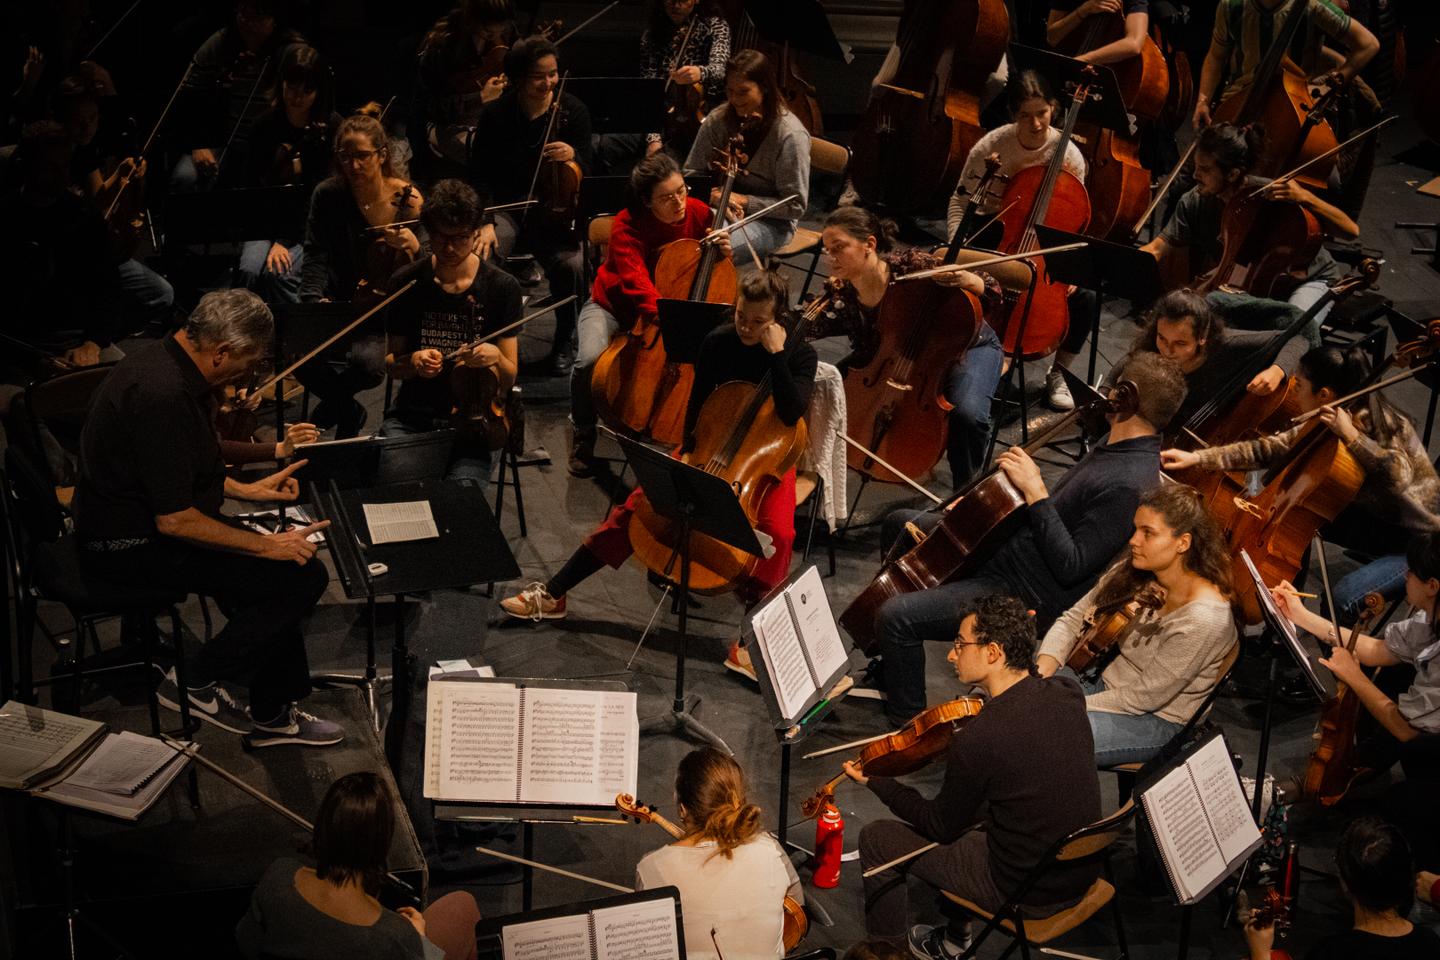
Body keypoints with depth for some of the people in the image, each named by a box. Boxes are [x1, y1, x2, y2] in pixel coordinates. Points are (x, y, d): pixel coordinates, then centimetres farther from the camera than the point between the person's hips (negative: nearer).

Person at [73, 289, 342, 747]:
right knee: (302, 577, -16)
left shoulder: (167, 361, 5)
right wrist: (267, 545, -19)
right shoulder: (162, 395, -28)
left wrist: (249, 490, 16)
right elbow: (174, 520, -27)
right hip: (132, 546, -11)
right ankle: (197, 681, -1)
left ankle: (272, 714, 15)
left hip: (139, 519, 11)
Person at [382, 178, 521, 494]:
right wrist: (413, 361, -12)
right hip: (412, 416, 1)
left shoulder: (502, 287, -2)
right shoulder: (406, 283, 1)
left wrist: (495, 357, -22)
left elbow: (509, 379, 1)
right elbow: (391, 364, 11)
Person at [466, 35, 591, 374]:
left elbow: (588, 171, 1)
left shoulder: (573, 111, -1)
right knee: (480, 258, -31)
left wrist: (573, 156, -23)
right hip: (506, 207, 0)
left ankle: (564, 342, -2)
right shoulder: (495, 115, -4)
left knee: (573, 265, -29)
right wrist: (485, 222, -16)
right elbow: (481, 175, -2)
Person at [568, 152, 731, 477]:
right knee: (590, 359, -33)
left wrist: (722, 252, -20)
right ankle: (583, 431, -2)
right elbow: (637, 282, -41)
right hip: (613, 305, -3)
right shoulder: (627, 225, -25)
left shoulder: (699, 213, -13)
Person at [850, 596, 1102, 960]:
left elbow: (941, 826, -10)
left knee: (876, 838, 8)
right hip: (1083, 872, 7)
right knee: (966, 806, 32)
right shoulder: (1068, 693, -7)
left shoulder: (978, 739, -27)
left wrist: (875, 782, 2)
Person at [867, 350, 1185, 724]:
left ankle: (907, 721, 2)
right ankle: (889, 674, 31)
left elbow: (1070, 567, -29)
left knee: (895, 616, -24)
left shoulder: (1129, 485, -28)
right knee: (900, 524, 22)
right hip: (1007, 550, 11)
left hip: (1027, 598, -11)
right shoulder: (1119, 445, 3)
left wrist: (1035, 491, -27)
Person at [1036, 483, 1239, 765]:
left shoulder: (1202, 620, -27)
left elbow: (1143, 697, -22)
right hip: (1106, 683, 7)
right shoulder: (1132, 572, -6)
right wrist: (1042, 671, -15)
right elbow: (1073, 619, 3)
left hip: (1157, 720, -7)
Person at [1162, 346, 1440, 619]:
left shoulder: (1382, 422, -26)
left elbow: (1399, 476, -42)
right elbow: (1270, 449, 0)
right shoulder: (1324, 423, -4)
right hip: (1377, 520, 8)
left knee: (1342, 598, -26)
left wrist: (1351, 435, -41)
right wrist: (1197, 458, -2)